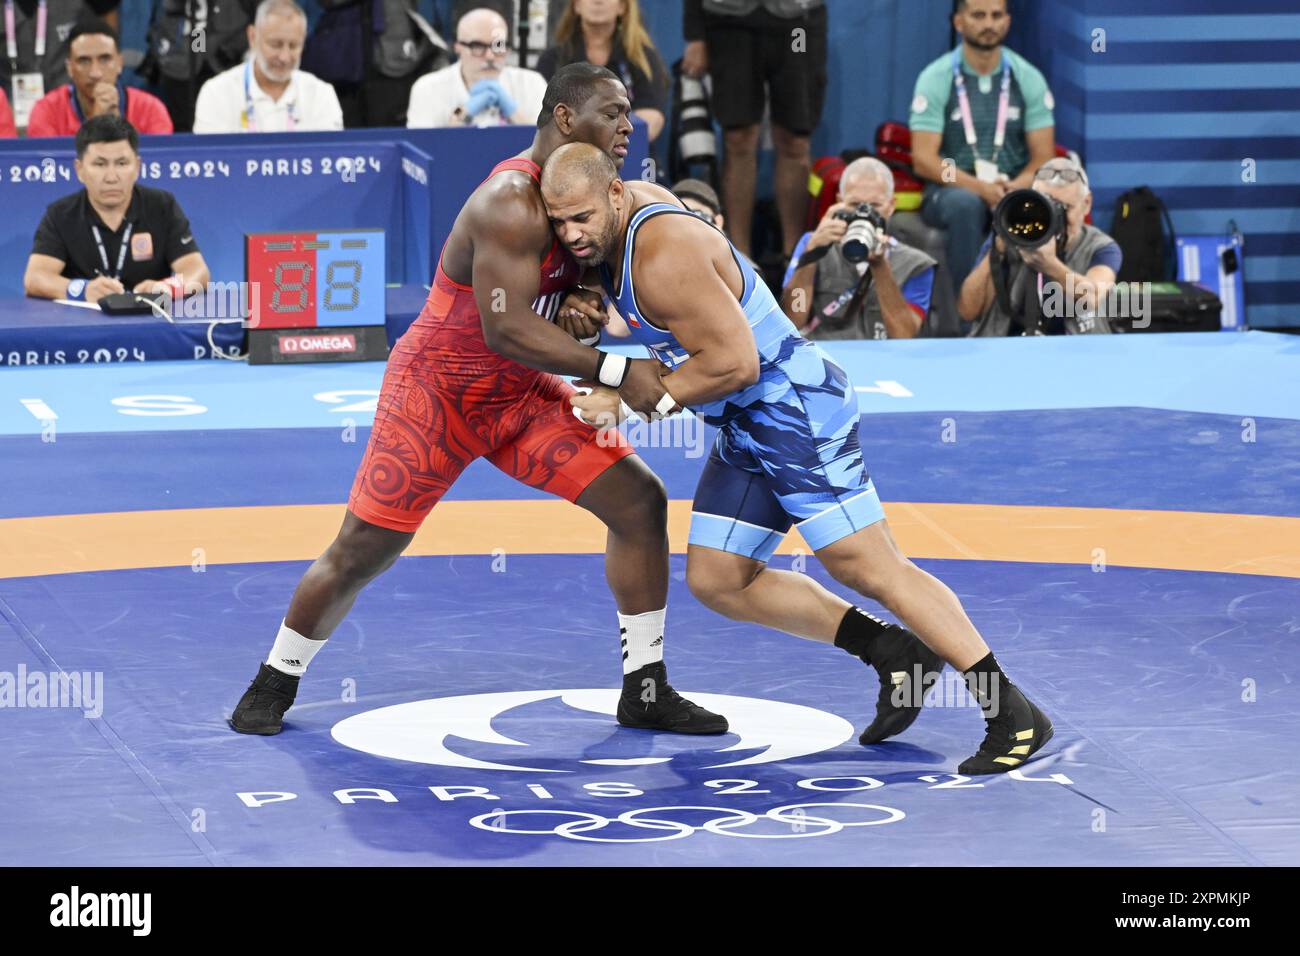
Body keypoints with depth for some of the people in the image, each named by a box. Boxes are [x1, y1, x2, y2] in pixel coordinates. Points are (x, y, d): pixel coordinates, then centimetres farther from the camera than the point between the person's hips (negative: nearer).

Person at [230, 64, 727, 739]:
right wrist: (615, 370, -33)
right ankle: (274, 684, 20)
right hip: (436, 390, -8)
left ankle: (645, 690, 2)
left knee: (639, 500, -5)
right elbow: (506, 330, -33)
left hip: (521, 393, 8)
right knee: (361, 551, -2)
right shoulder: (513, 203, -27)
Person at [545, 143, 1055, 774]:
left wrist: (630, 401, -19)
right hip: (746, 431, 10)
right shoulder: (623, 215, 5)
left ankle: (1012, 716, -12)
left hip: (798, 410, -10)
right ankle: (896, 654, 13)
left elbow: (734, 362, -26)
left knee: (866, 567, -14)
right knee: (716, 581, 8)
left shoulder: (665, 255, -25)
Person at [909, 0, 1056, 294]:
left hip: (1014, 190, 2)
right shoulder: (936, 79, -1)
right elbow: (924, 160, -8)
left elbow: (1043, 157, 3)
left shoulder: (1028, 78, 6)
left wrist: (1016, 187, -20)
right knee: (966, 204, -38)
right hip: (952, 190, -2)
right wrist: (981, 188, -23)